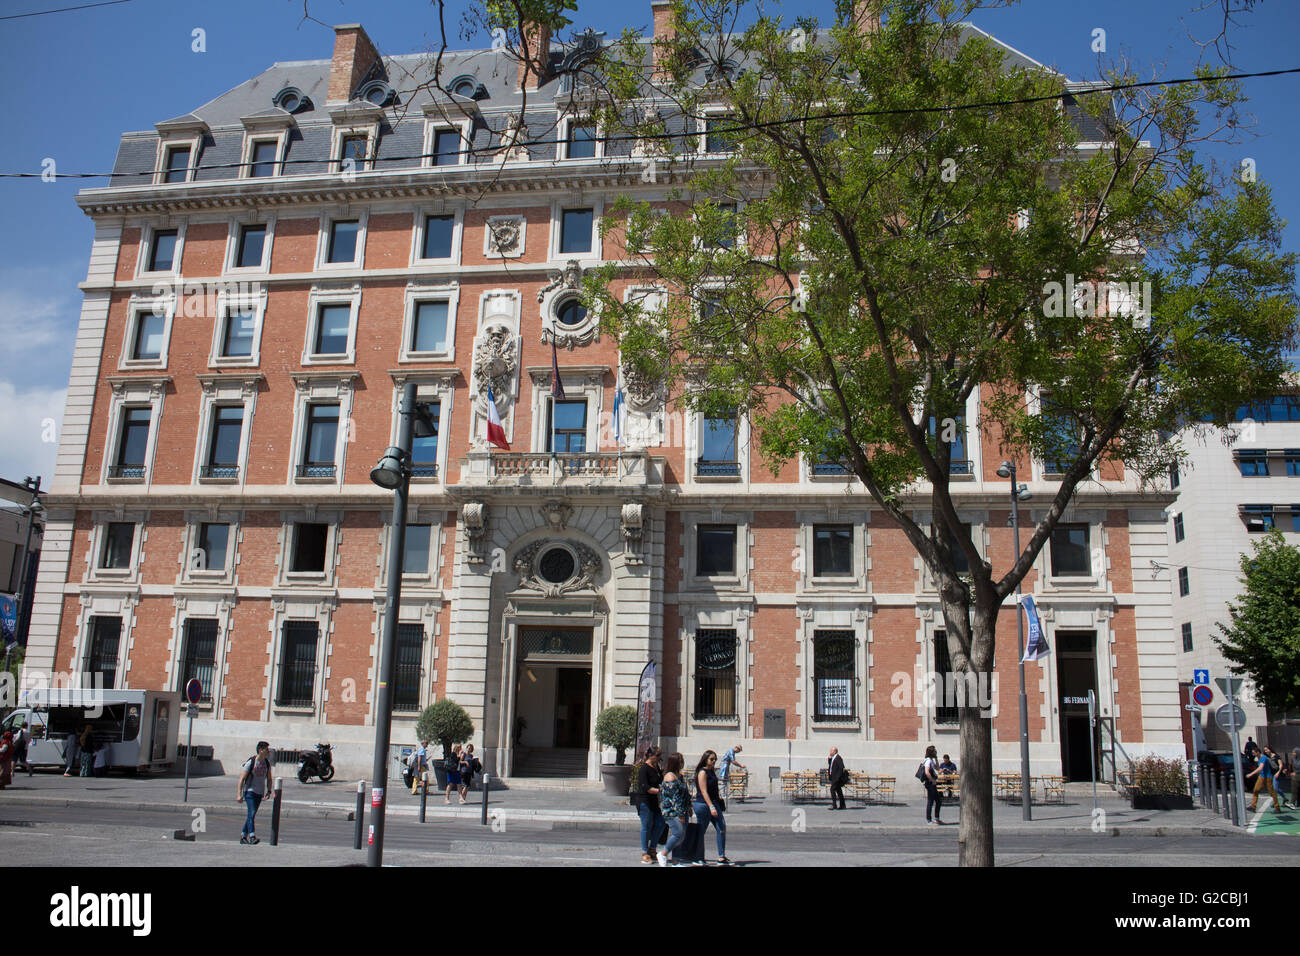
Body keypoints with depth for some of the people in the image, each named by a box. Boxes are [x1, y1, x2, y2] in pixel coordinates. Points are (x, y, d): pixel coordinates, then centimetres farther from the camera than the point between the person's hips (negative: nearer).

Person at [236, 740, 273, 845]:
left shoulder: (267, 763, 5)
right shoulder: (251, 762, -12)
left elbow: (269, 779, 17)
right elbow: (242, 779, -12)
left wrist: (269, 791, 4)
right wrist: (239, 794, -16)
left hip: (260, 793, 6)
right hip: (250, 791, -6)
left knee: (252, 814, 9)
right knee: (252, 813, -18)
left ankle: (243, 836, 19)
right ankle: (251, 836, -24)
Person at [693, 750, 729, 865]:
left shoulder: (712, 771, 14)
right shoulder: (702, 772, -13)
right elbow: (704, 792, -19)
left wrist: (718, 803, 22)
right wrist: (711, 807, -24)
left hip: (714, 803, 9)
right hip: (703, 804, -9)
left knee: (722, 829, -1)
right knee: (701, 832, 1)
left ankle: (721, 858, 1)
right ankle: (697, 859, 12)